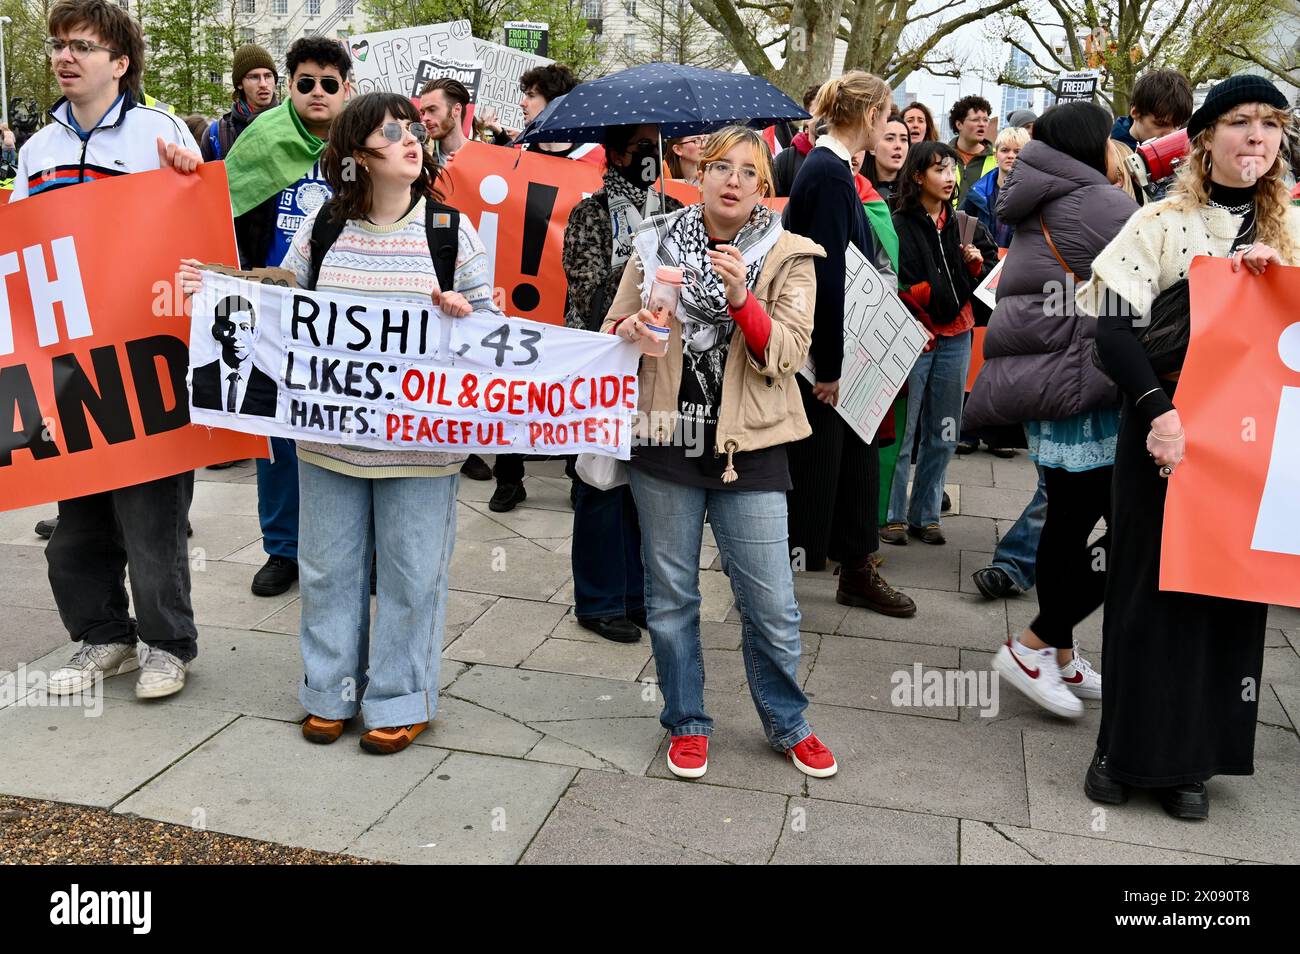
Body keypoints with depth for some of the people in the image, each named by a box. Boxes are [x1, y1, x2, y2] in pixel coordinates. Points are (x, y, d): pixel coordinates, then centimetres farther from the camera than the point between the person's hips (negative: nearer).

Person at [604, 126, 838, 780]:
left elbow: (786, 357, -7)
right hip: (664, 439, 2)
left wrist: (740, 297, -22)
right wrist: (631, 330, -10)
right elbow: (612, 329, 13)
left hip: (748, 449, -1)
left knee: (771, 606, 3)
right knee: (671, 596, 11)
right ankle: (686, 723, 30)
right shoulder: (656, 245, 5)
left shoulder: (787, 258, 2)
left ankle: (787, 725, 27)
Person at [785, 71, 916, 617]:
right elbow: (826, 277, -23)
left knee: (856, 456, 16)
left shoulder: (828, 167, 13)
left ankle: (857, 571, 30)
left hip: (835, 346, 10)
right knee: (811, 463, 1)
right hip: (818, 351, -10)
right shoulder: (829, 173, -18)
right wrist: (829, 366, -21)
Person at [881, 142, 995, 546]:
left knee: (943, 434, 10)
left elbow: (993, 268, 20)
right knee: (902, 429, -1)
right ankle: (893, 515, 11)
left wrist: (977, 262, 0)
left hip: (955, 337, 6)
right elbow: (893, 289, -11)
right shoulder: (899, 226, -7)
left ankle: (925, 514, 21)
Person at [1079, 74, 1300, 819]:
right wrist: (1158, 410, -23)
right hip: (1167, 426, -3)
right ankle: (1129, 749, 18)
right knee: (1152, 585, 3)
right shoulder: (1162, 222, -2)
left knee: (1232, 589, 7)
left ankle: (1194, 758, 21)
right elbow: (1114, 325, -11)